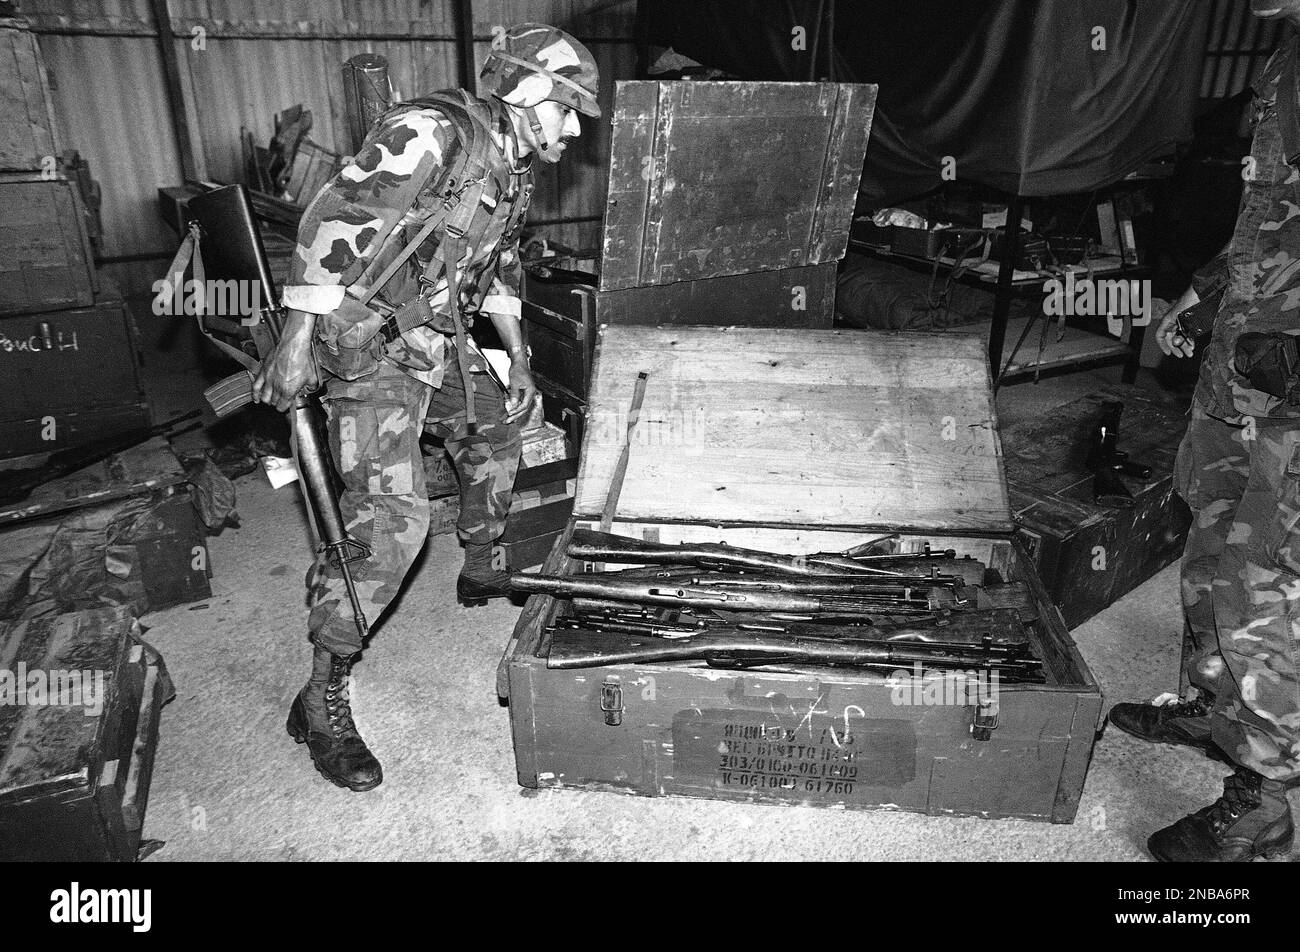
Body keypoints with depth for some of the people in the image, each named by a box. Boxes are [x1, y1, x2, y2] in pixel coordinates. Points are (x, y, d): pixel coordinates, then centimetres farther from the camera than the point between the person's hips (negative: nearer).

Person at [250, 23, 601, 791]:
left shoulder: (513, 171, 11)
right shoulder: (431, 133, -18)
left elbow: (501, 267, 22)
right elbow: (334, 219, -23)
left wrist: (517, 358, 19)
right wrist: (298, 339, -26)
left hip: (440, 342, 10)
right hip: (370, 342, -9)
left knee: (499, 434, 23)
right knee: (391, 516, -18)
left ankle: (481, 573, 44)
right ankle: (323, 700, -5)